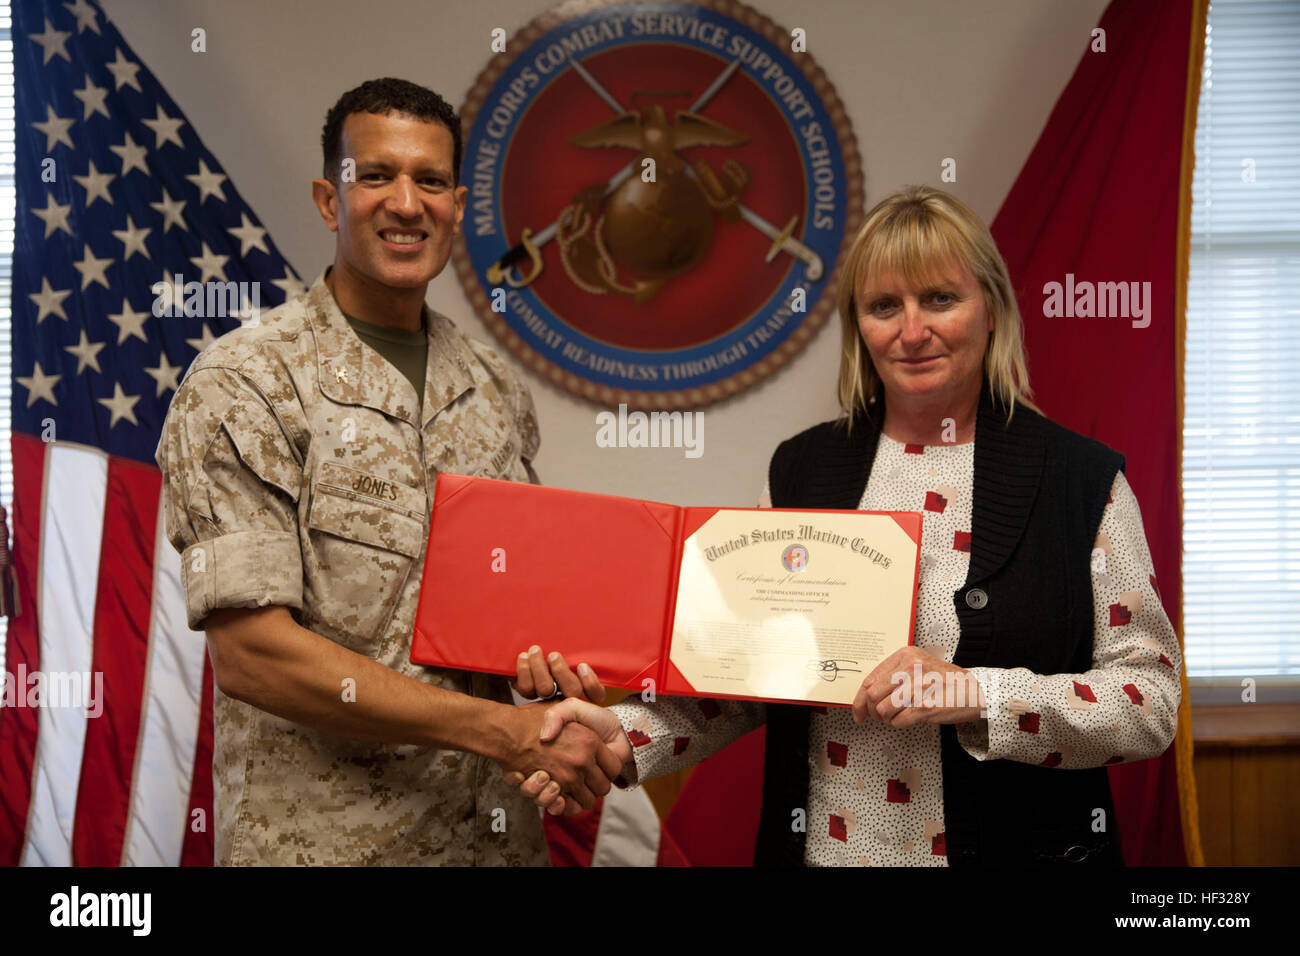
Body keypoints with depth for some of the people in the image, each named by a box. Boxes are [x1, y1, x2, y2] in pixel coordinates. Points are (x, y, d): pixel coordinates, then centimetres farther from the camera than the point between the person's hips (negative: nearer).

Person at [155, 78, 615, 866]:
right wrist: (506, 730, -20)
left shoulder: (495, 388, 6)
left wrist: (551, 659, -8)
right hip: (322, 837, -5)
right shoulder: (242, 387, -12)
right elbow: (250, 651, -18)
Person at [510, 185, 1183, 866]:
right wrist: (626, 738, -12)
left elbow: (1152, 699, -9)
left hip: (1021, 847, -2)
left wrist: (978, 695, -23)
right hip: (820, 846, 3)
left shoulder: (1083, 478, -6)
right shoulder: (801, 469, 1)